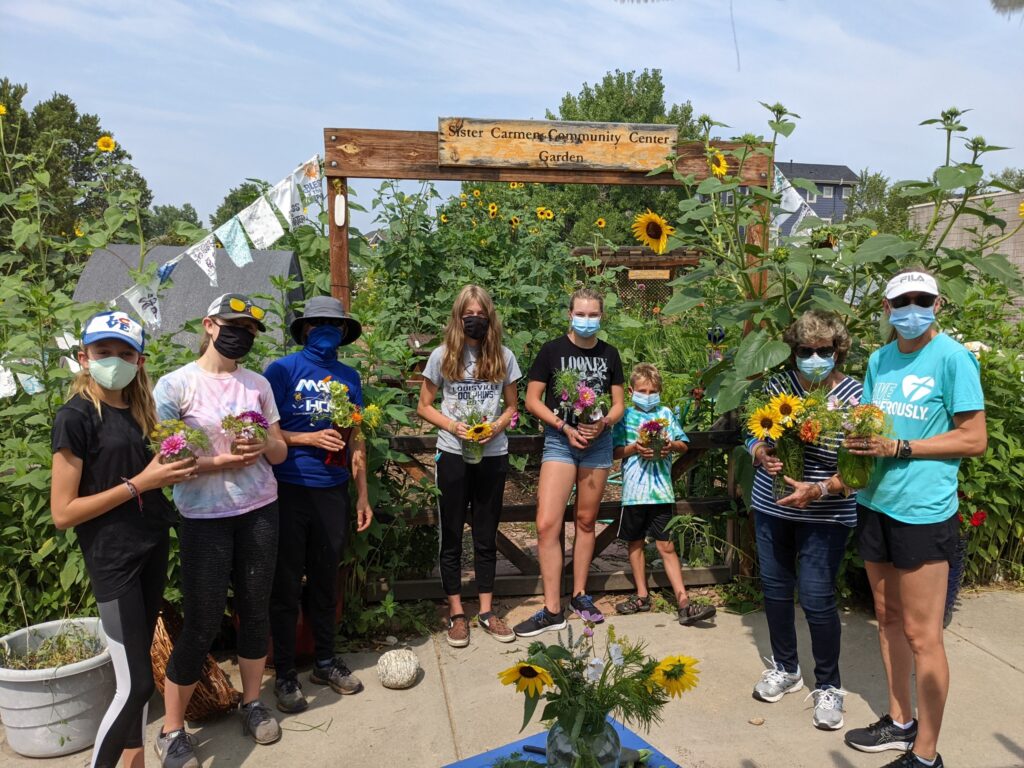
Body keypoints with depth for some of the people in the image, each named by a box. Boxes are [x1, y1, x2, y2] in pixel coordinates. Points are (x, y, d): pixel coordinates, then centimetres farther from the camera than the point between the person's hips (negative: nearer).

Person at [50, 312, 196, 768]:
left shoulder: (138, 411, 8)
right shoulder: (75, 416, -13)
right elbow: (62, 513, -15)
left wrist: (173, 470, 1)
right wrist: (139, 483, -19)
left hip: (153, 546, 7)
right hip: (112, 558, -7)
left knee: (138, 669, 15)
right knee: (135, 684, -5)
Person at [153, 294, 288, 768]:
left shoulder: (258, 384, 6)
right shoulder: (175, 385, -7)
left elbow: (280, 452, 9)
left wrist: (264, 446, -13)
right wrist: (219, 463, -20)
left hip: (260, 512, 4)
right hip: (205, 518, -4)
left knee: (256, 608, 12)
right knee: (201, 622, 1)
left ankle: (252, 702, 32)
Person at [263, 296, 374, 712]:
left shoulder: (349, 377, 8)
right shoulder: (282, 370, -4)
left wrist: (363, 495, 11)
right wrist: (310, 438, -18)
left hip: (333, 491, 4)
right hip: (289, 490, -4)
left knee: (325, 580, 15)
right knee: (287, 584, 6)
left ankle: (325, 661, 31)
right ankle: (285, 673, 21)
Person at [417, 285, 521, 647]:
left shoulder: (503, 356, 3)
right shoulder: (442, 356, -1)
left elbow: (511, 406, 10)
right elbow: (424, 406, 2)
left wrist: (497, 426, -11)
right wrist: (452, 426, -15)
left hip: (493, 455, 2)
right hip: (453, 454, -1)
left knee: (486, 536, 11)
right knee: (452, 536, 7)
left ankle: (486, 611, 24)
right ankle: (456, 613, 20)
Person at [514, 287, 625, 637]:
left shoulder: (609, 354, 6)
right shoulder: (552, 350, -3)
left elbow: (619, 404, 9)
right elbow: (532, 400, -3)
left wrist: (603, 423, -12)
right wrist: (566, 428, -14)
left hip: (598, 442, 3)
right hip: (560, 441, -3)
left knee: (586, 521, 11)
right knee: (547, 524, -12)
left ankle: (580, 594, 27)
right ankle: (552, 610, -4)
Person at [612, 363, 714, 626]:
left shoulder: (665, 413, 7)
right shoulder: (625, 416, 3)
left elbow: (683, 445, 8)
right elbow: (614, 452, -1)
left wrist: (672, 445, -13)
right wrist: (634, 448, -17)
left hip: (661, 491, 0)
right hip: (634, 491, 0)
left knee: (666, 546, -1)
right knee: (635, 544, 11)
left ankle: (683, 602, 0)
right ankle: (642, 597, 25)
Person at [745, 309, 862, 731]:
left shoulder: (853, 395, -12)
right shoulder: (779, 384, -2)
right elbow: (753, 435, 8)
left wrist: (818, 490, -28)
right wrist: (762, 455, -14)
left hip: (825, 517, -4)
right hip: (771, 507, 4)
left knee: (817, 598, -3)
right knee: (775, 587, 14)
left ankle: (828, 686, 21)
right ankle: (785, 668, 36)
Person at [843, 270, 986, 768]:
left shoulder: (952, 358, -10)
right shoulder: (879, 360, 10)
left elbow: (975, 439, -12)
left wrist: (899, 447, -19)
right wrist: (859, 441, -4)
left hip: (923, 511, -7)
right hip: (875, 503, 7)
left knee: (921, 635, 2)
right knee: (888, 620, 17)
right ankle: (900, 722, 34)